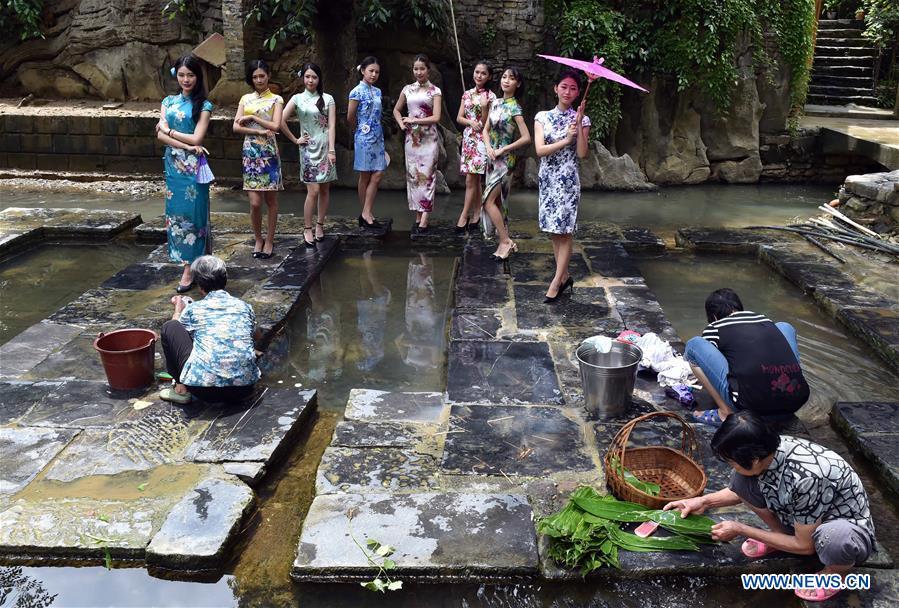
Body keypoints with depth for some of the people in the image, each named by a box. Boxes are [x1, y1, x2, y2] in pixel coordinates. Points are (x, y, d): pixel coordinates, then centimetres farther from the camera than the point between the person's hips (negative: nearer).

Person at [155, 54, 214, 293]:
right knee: (176, 212, 5)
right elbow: (161, 135, -2)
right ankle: (187, 260, 14)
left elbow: (196, 138, -11)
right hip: (173, 165, 4)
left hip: (193, 166, -4)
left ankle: (190, 268, 3)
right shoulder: (168, 101, 10)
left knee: (191, 212, -2)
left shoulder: (204, 105, -1)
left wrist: (168, 130, -5)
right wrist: (186, 146, -15)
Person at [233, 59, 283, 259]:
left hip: (269, 153, -2)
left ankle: (269, 241, 15)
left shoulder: (276, 99, 3)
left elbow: (276, 126, -10)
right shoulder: (245, 99, 10)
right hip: (250, 153, 2)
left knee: (271, 200, 4)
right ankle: (258, 239, 15)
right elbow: (236, 127, 1)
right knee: (255, 202, -4)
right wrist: (259, 131, -12)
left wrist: (252, 117, -8)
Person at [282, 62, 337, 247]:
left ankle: (320, 225, 18)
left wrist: (332, 150, -9)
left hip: (326, 146, 2)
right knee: (313, 191, -9)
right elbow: (282, 121, -2)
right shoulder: (297, 99, 3)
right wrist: (295, 140, -2)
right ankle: (307, 229, 2)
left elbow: (332, 125, -1)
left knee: (325, 189, 5)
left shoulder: (328, 99, 4)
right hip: (309, 148, -2)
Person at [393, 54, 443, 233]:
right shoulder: (407, 89, 9)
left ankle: (424, 218, -11)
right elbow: (396, 110, 20)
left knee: (427, 175, -7)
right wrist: (402, 124, 3)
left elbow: (436, 117, -10)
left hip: (428, 138, -4)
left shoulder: (435, 91, -2)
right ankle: (417, 214, 11)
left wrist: (414, 120, -10)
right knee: (413, 174, 4)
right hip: (412, 137, 4)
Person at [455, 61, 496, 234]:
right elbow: (459, 118, 7)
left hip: (481, 140, -5)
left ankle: (464, 216, -4)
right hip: (468, 138, 5)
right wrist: (471, 122, -12)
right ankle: (476, 215, 13)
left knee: (471, 180, -8)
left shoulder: (490, 96, -4)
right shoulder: (467, 94, 10)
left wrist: (484, 107, -24)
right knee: (475, 180, 8)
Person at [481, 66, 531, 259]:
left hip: (504, 159, -7)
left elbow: (526, 138, -18)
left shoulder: (514, 108, -12)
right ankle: (506, 242, 18)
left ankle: (505, 242, -3)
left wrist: (502, 150, -14)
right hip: (492, 158, 7)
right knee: (497, 202, 10)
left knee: (489, 202, -11)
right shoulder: (496, 103, 8)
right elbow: (486, 130, 11)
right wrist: (488, 148, -8)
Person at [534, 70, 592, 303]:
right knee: (553, 230, 8)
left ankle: (556, 282, 2)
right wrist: (565, 140, -16)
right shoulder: (543, 117, 3)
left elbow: (582, 154, -12)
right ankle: (564, 276, 21)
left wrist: (579, 123, -15)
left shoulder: (581, 120, -1)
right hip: (547, 178, 3)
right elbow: (540, 150, -9)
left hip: (568, 179, -3)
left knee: (565, 230, -3)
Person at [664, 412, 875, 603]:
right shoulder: (768, 450, -18)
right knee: (740, 480, -12)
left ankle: (835, 572, -4)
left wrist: (740, 530, -19)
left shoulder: (806, 477, -39)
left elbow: (805, 546, -24)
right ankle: (781, 535, 10)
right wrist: (704, 501, -7)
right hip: (800, 519, 6)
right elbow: (742, 490, 6)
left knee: (833, 537, -40)